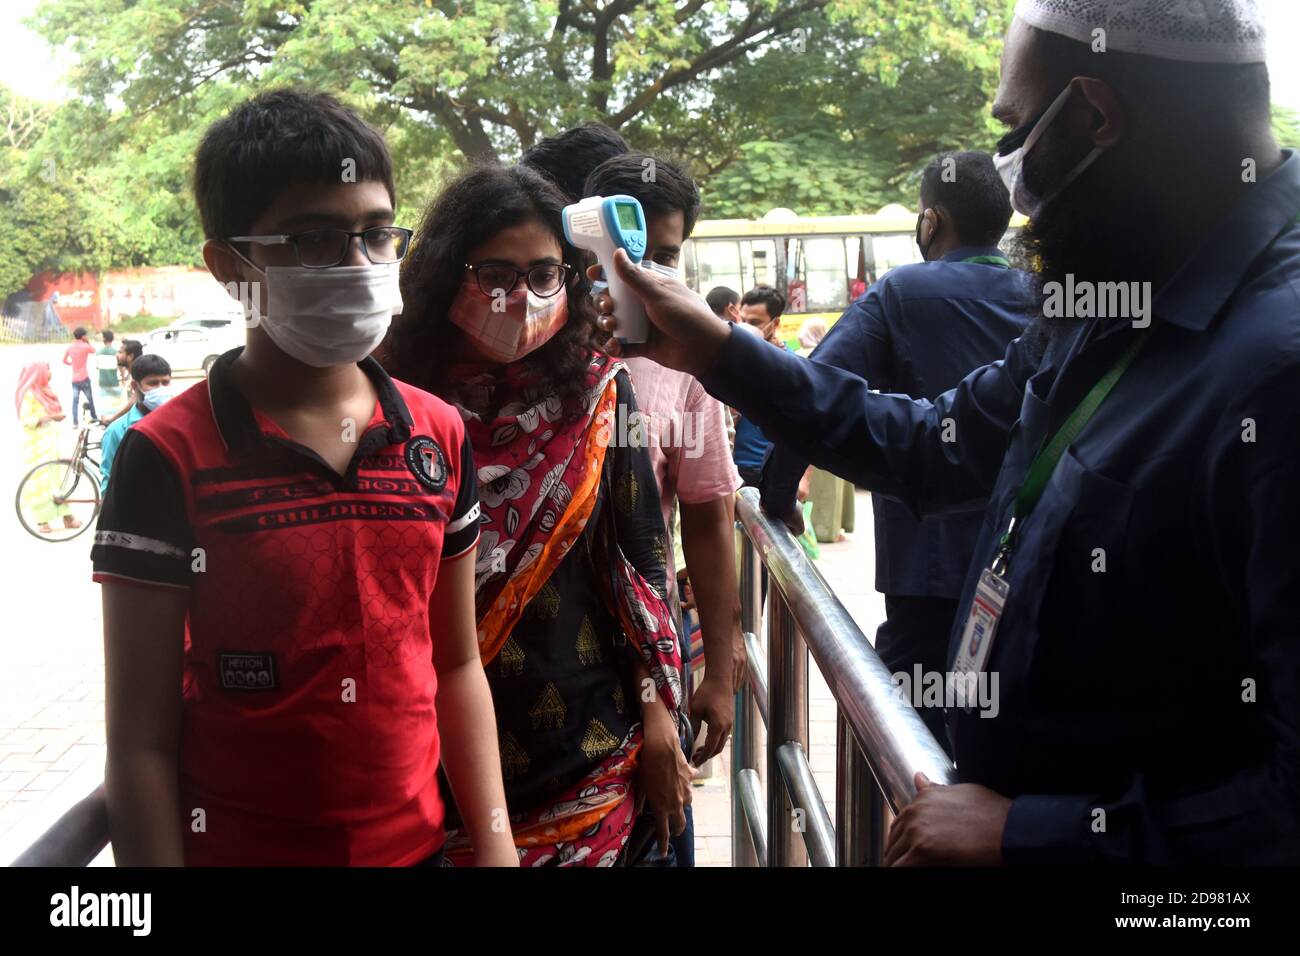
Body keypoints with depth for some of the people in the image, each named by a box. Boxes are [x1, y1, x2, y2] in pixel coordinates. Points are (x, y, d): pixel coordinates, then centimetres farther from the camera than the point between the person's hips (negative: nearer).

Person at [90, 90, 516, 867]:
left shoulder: (438, 438, -1)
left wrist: (496, 845, 1)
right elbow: (142, 739, -11)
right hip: (236, 845, -4)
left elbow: (457, 666, 5)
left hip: (417, 840, 4)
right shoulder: (168, 458, -14)